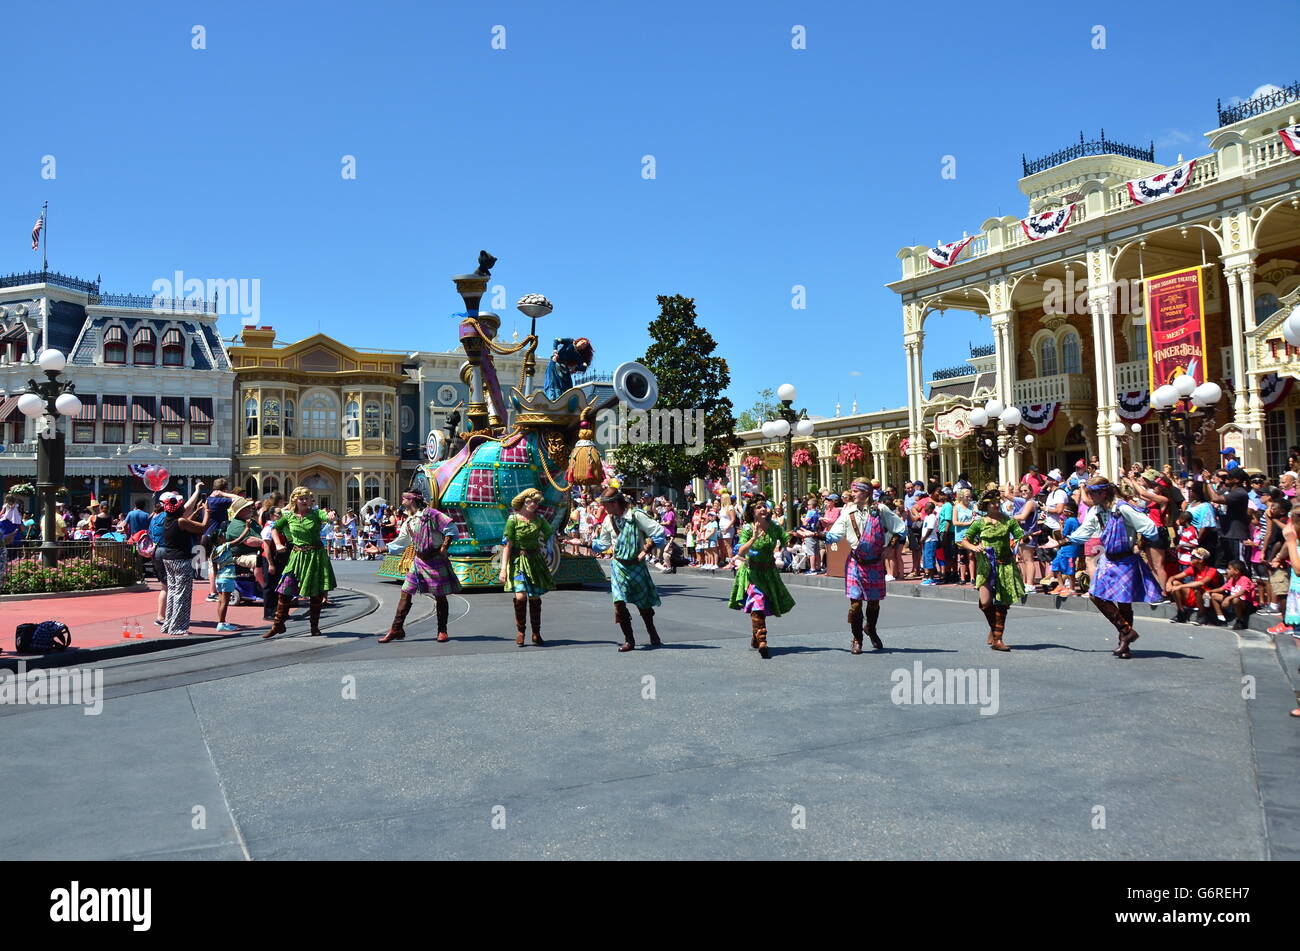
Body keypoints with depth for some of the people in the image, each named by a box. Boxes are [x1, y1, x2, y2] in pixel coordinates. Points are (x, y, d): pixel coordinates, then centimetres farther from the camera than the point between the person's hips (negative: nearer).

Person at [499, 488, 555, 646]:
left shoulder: (539, 519, 4)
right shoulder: (513, 519, -8)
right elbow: (508, 545, -8)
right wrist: (503, 568, -12)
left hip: (535, 560, 4)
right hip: (518, 561, -3)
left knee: (535, 597, 5)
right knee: (520, 596, -16)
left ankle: (536, 634, 17)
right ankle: (520, 631, 2)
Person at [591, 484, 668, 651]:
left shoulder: (636, 515, -13)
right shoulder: (608, 521, 4)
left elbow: (660, 533, -13)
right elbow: (603, 544, 18)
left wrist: (646, 550, -15)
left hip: (636, 565, -3)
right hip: (618, 565, 3)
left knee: (644, 604, 10)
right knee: (619, 603, -12)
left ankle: (653, 635, 34)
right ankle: (629, 640, 0)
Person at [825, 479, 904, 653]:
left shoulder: (880, 509, -3)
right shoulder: (848, 512, 0)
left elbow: (901, 529, 4)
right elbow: (835, 535, -6)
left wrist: (888, 546, -1)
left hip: (875, 562, 0)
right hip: (855, 562, 0)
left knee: (874, 601, 11)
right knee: (855, 601, -7)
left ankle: (871, 630, 38)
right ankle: (856, 640, 8)